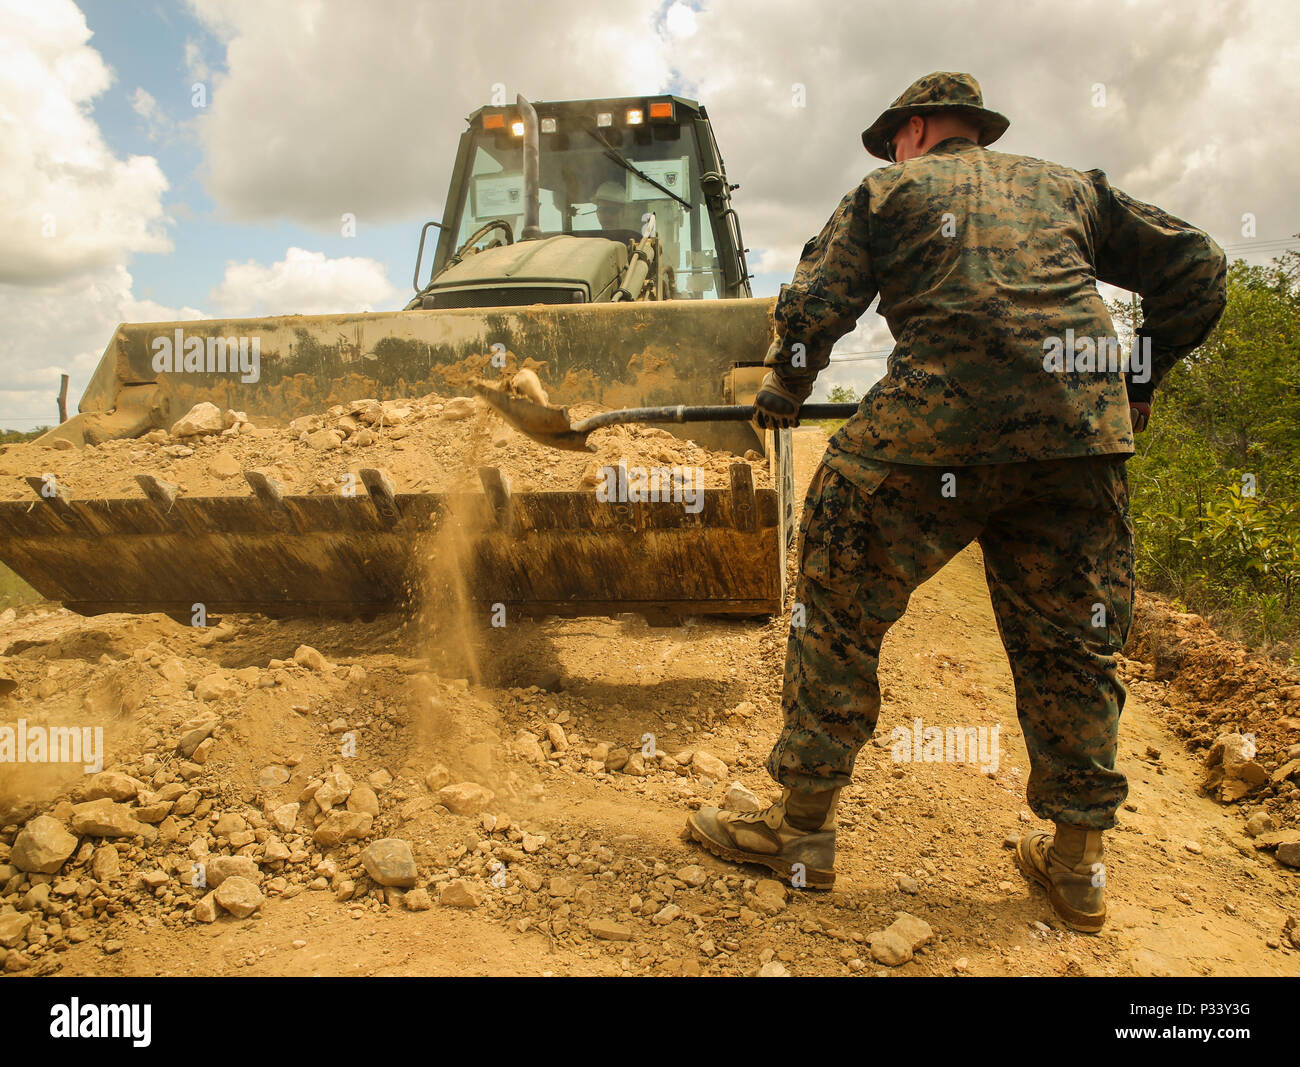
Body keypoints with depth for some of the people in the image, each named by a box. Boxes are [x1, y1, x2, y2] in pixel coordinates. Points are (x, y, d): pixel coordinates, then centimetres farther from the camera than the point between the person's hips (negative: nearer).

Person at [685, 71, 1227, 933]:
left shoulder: (889, 190, 18)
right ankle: (1079, 862, 24)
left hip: (940, 425, -4)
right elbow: (1198, 267, 23)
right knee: (1069, 640, 15)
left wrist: (783, 392, 23)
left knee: (838, 609, 7)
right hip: (1086, 430, 5)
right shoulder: (1071, 186, 27)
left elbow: (812, 307, 6)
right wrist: (1140, 379, 30)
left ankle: (803, 825, 13)